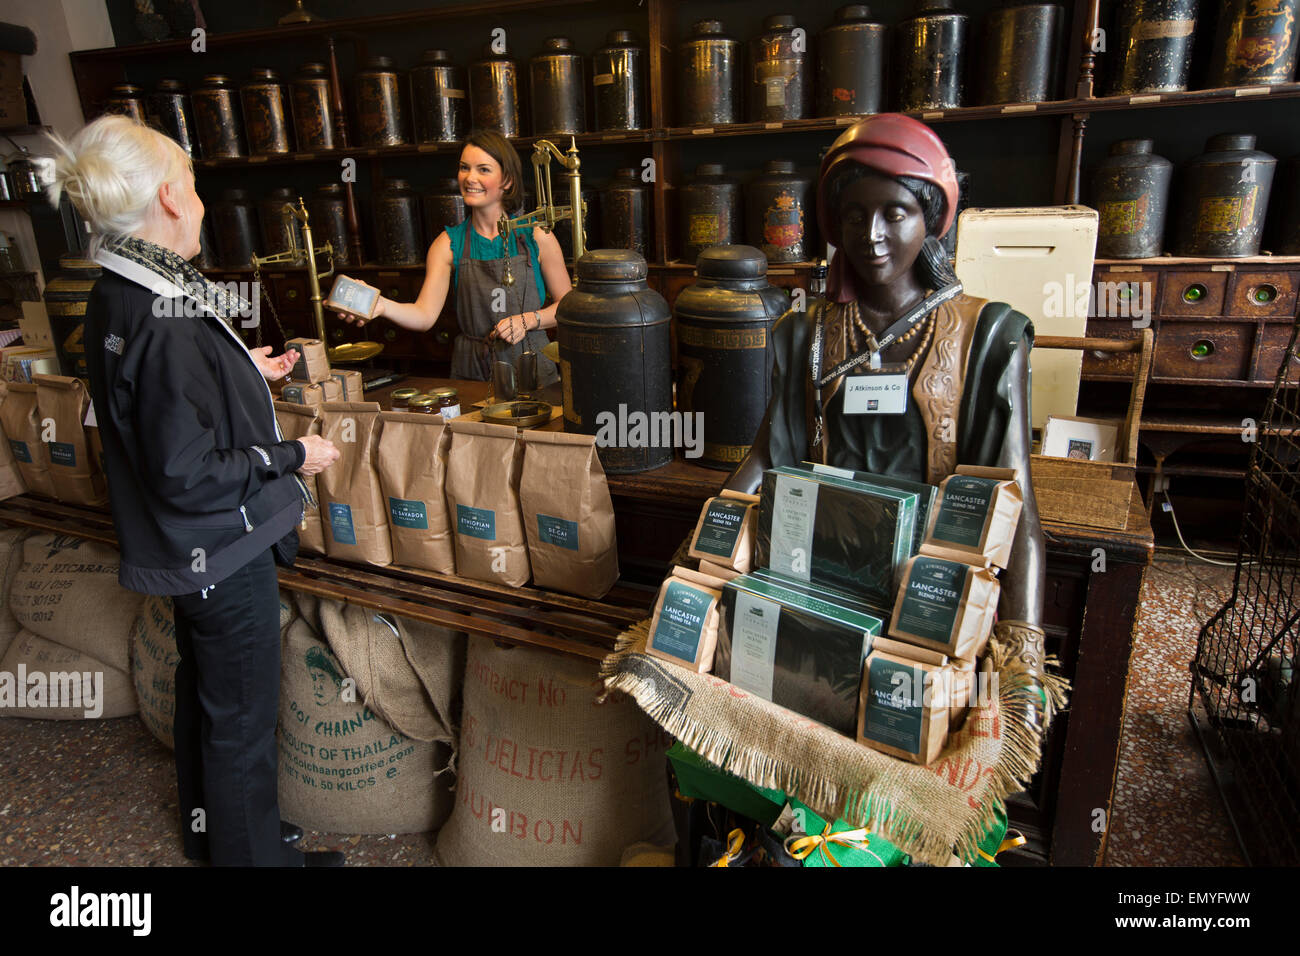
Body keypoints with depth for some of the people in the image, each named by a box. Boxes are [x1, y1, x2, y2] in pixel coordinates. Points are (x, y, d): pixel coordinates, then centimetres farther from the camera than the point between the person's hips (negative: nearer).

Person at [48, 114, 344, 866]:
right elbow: (189, 474, -28)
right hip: (225, 550, -10)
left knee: (206, 691, 26)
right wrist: (293, 456, -18)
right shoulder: (165, 319, -28)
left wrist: (246, 372, 17)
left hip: (194, 547, 10)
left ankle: (208, 830, 47)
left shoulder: (121, 296, 2)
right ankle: (253, 853, 29)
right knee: (243, 717, 8)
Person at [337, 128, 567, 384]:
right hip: (472, 370, 1)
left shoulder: (535, 236, 1)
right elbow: (425, 315, -7)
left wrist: (527, 320, -9)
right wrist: (382, 305, -25)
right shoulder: (449, 243, 4)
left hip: (531, 366, -1)